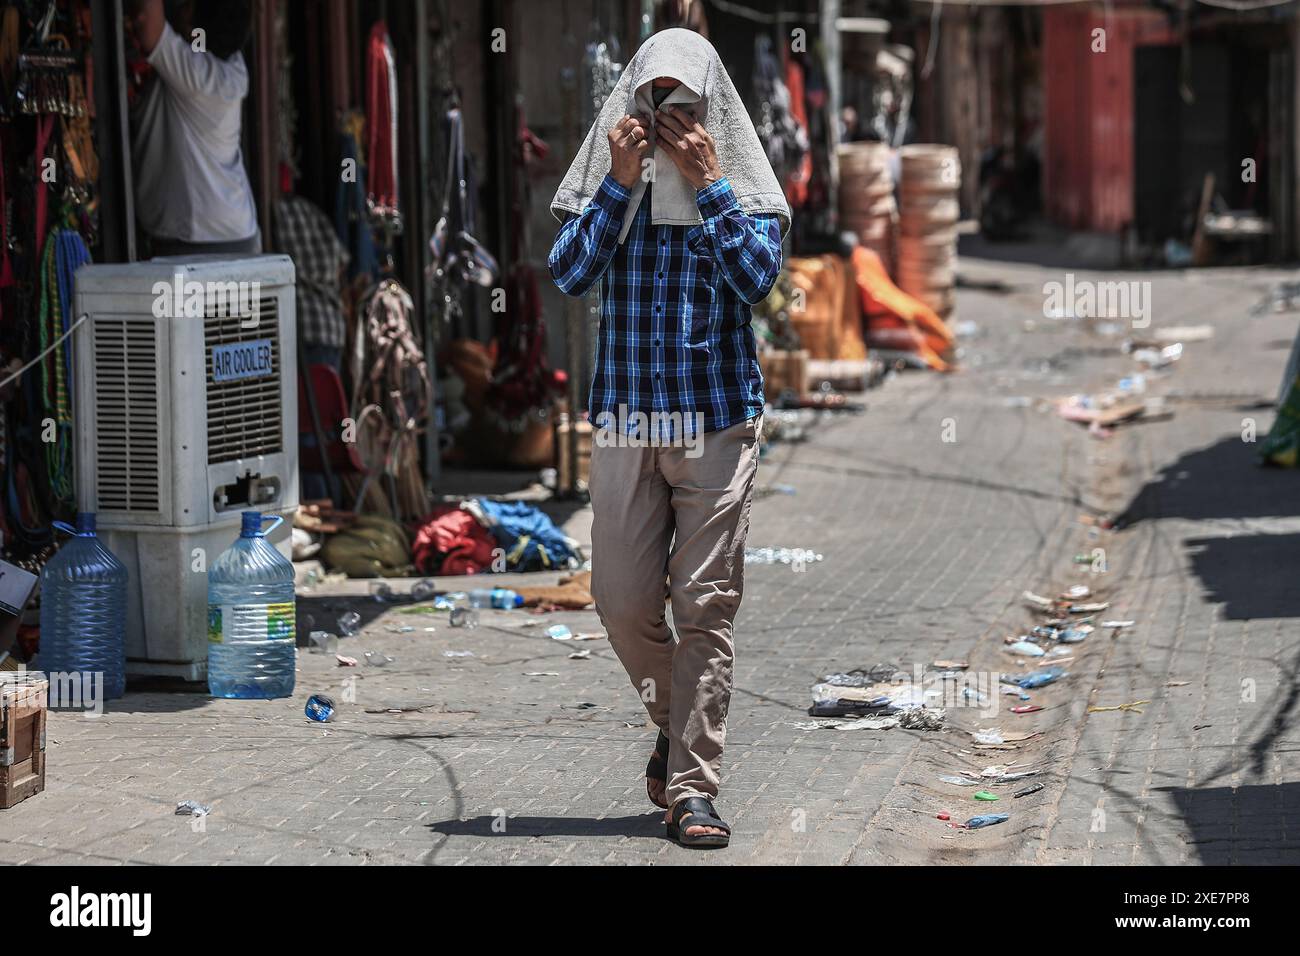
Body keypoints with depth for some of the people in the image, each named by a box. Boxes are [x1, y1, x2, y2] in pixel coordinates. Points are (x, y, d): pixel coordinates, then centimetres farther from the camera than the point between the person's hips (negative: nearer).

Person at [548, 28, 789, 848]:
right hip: (625, 420, 2)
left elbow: (757, 276, -11)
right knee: (623, 603, 1)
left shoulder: (744, 188, 5)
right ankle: (678, 719, 29)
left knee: (706, 605, -6)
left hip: (718, 420, -2)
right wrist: (619, 183, -11)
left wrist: (707, 186, -12)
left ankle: (693, 787, -3)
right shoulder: (607, 183, 9)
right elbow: (568, 274, -6)